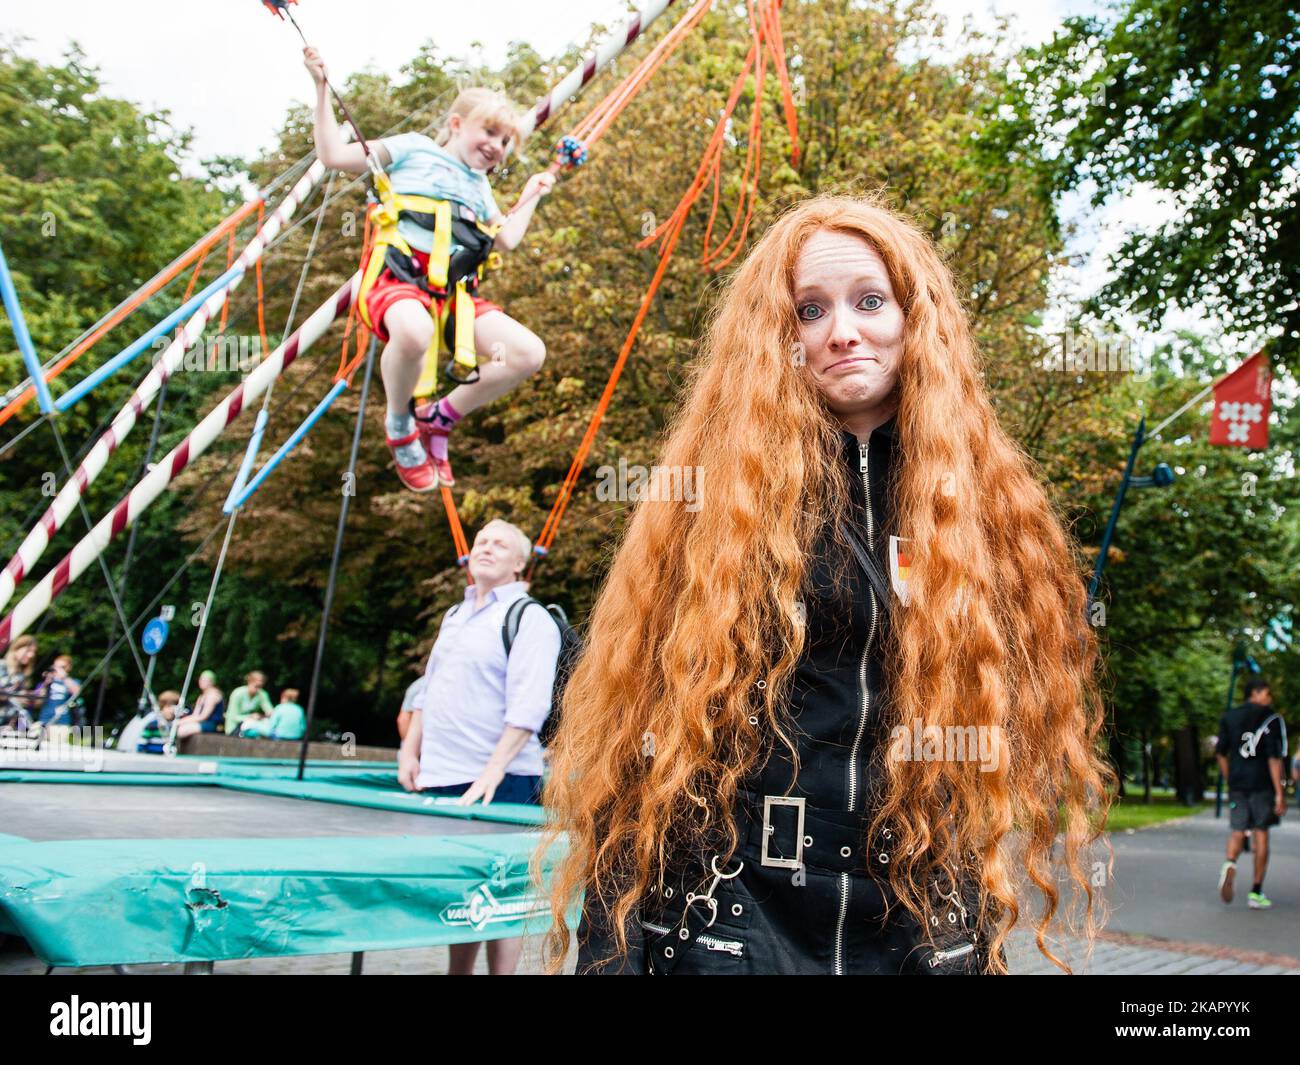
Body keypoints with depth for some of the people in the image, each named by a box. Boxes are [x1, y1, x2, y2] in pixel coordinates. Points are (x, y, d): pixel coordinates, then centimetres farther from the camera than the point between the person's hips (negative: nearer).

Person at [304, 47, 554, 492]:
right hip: (395, 277, -6)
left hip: (452, 292, 6)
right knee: (413, 331, -45)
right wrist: (322, 88, 3)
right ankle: (399, 422, -12)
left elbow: (508, 238, 29)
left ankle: (439, 417, 3)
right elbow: (335, 155, 8)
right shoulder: (414, 148, 13)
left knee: (528, 353, -15)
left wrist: (531, 196, 37)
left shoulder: (480, 187, 32)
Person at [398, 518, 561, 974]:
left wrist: (493, 771, -24)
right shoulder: (455, 616, 17)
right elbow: (429, 690, 22)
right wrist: (410, 751, 13)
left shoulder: (530, 619, -8)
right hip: (440, 779, 7)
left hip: (497, 786, -7)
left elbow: (528, 707, -17)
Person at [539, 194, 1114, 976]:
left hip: (920, 935, 3)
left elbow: (1004, 740, 8)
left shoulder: (982, 505, 1)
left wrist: (984, 940, 10)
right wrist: (612, 952, -10)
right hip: (724, 921, -2)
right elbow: (643, 732, -8)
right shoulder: (722, 490, -7)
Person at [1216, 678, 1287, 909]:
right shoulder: (1272, 719, -5)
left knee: (1237, 831, 10)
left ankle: (1229, 864, -22)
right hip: (1262, 784, -3)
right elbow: (1275, 758, -11)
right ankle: (1256, 892, 10)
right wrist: (1279, 793, -9)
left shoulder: (1229, 718, 9)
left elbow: (1220, 754, 10)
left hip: (1236, 784, 3)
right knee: (1261, 834, 7)